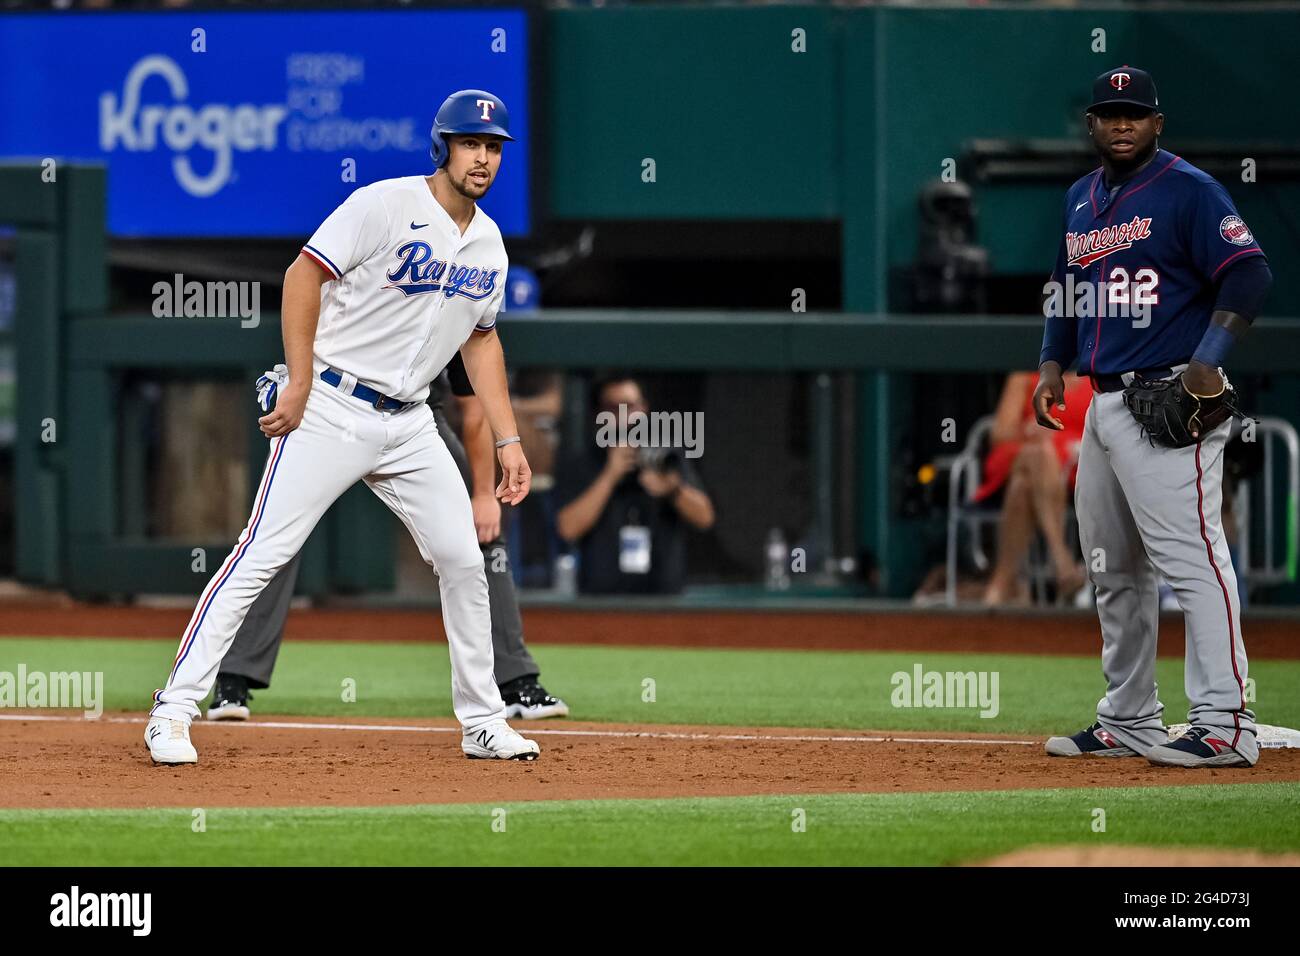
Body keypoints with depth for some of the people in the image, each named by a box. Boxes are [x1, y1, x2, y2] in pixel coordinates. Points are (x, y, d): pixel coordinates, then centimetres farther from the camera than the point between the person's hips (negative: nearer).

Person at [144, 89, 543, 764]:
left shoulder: (489, 243, 10)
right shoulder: (386, 204, -12)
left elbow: (480, 339, 21)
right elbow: (304, 274, -13)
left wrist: (507, 439, 15)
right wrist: (300, 384, -18)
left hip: (408, 424, 7)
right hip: (330, 410, -7)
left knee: (463, 559, 4)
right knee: (264, 552, -13)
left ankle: (483, 722, 17)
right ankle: (174, 710, -12)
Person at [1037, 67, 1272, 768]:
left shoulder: (1189, 190, -7)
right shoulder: (1080, 200, 17)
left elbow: (1249, 275, -15)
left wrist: (1207, 363, -23)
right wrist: (1052, 361, 13)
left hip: (1166, 409, -9)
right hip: (1104, 406, 9)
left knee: (1190, 558, -15)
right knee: (1112, 572, 13)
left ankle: (1225, 726, -18)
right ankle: (1128, 722, 22)